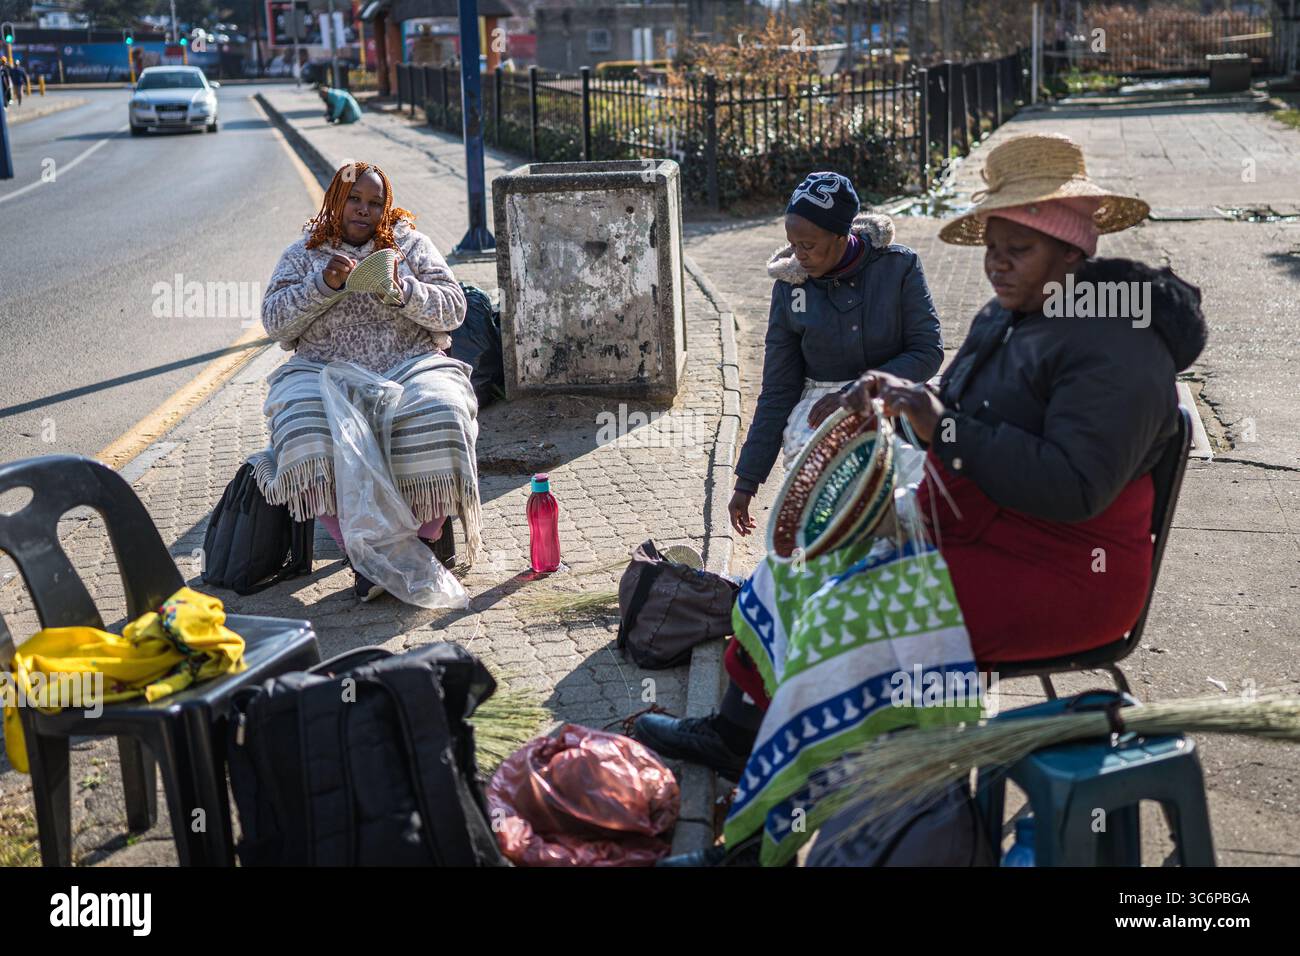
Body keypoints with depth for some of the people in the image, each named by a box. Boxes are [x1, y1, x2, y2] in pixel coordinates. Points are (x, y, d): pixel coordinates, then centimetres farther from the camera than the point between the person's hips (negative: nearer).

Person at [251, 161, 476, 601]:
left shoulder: (411, 244, 15)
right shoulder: (304, 253, 15)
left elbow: (453, 309, 5)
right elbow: (274, 320, 4)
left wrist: (402, 291, -12)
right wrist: (324, 283, -10)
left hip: (408, 367, 0)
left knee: (440, 417, -33)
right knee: (309, 437, -33)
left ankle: (428, 535, -13)